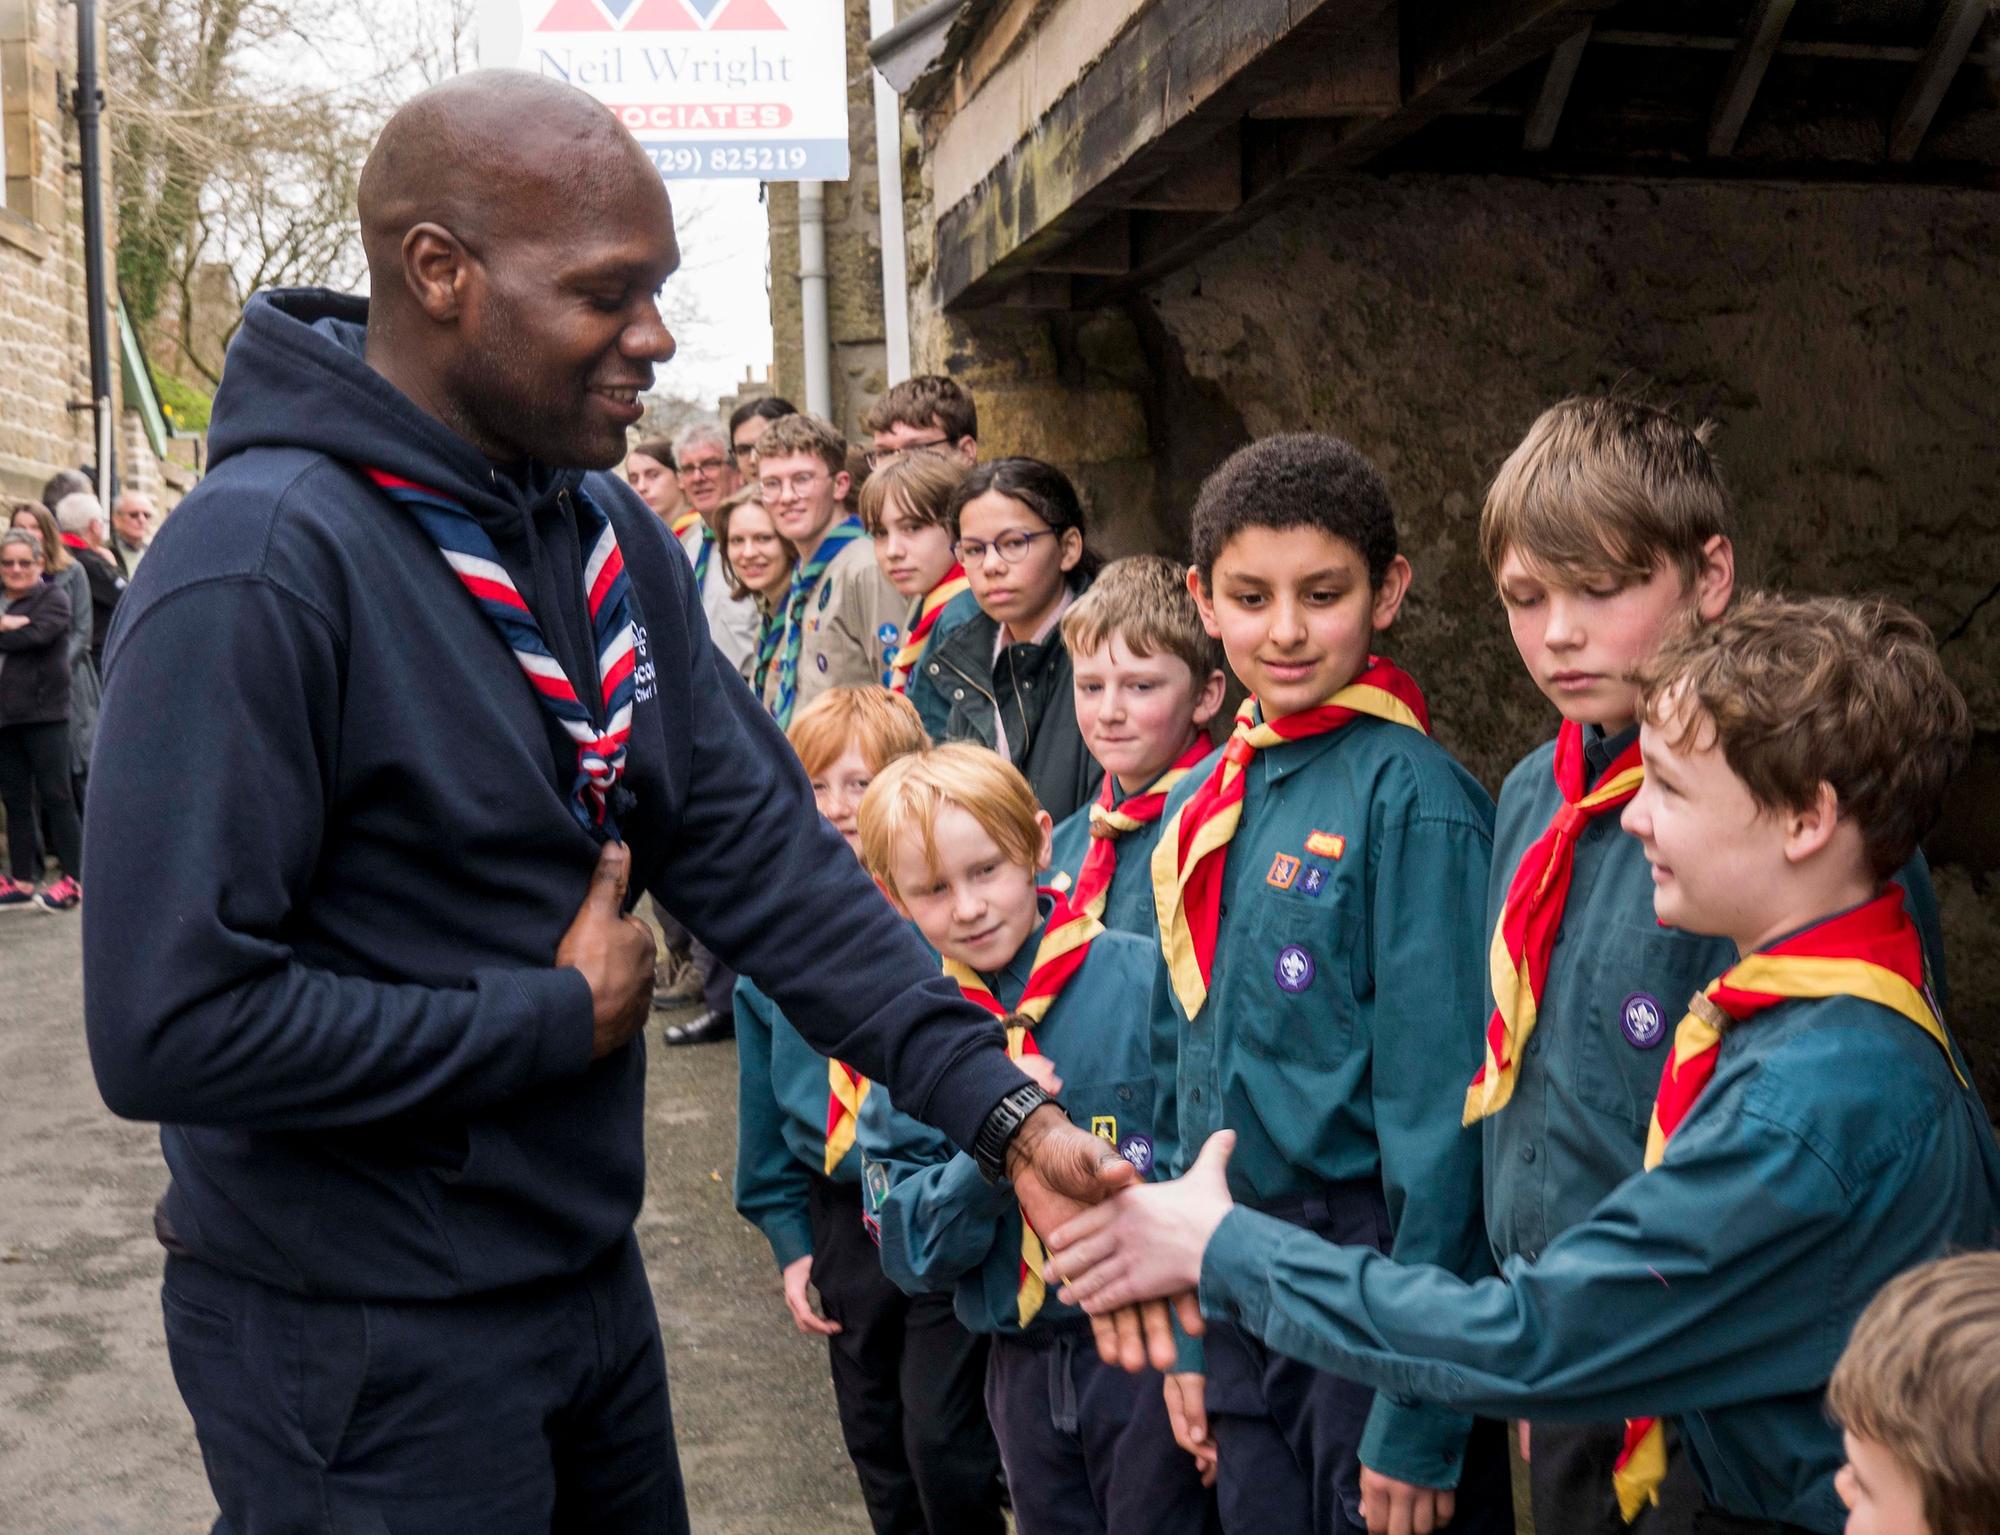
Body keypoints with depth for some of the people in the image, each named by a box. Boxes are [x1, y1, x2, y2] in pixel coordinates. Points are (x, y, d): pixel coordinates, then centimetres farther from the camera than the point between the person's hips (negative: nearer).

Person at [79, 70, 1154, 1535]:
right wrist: (563, 1018, -17)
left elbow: (762, 847, -3)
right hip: (361, 1344, -7)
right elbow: (171, 1024, -27)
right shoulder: (259, 567, -23)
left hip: (592, 1280, 7)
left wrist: (1006, 1109, -12)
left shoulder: (613, 538, 2)